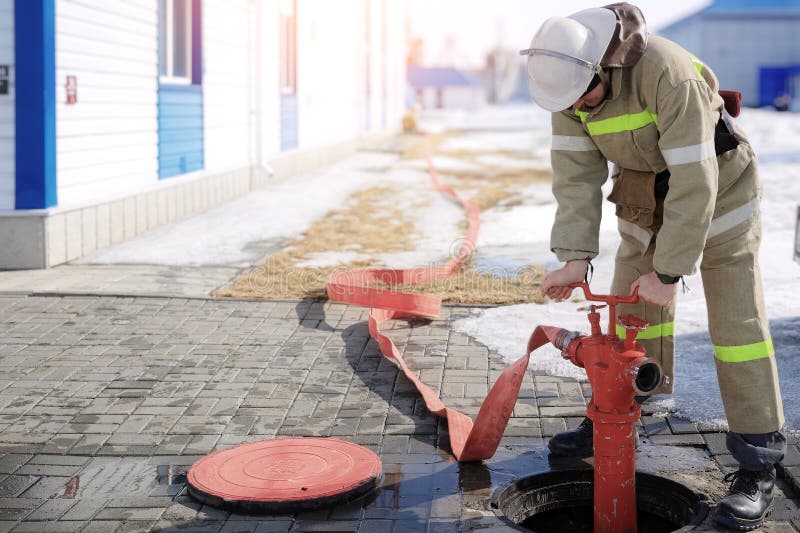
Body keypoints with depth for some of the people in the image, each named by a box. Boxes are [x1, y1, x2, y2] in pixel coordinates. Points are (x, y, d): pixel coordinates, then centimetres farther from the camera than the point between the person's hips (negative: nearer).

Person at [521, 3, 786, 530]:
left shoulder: (668, 71, -35)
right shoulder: (568, 81, -14)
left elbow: (694, 181, -33)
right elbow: (576, 175, -12)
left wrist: (669, 272, -29)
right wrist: (575, 259, -22)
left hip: (717, 185, -6)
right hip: (644, 194, 6)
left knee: (736, 319, -8)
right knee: (632, 310, 9)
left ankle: (759, 463, -2)